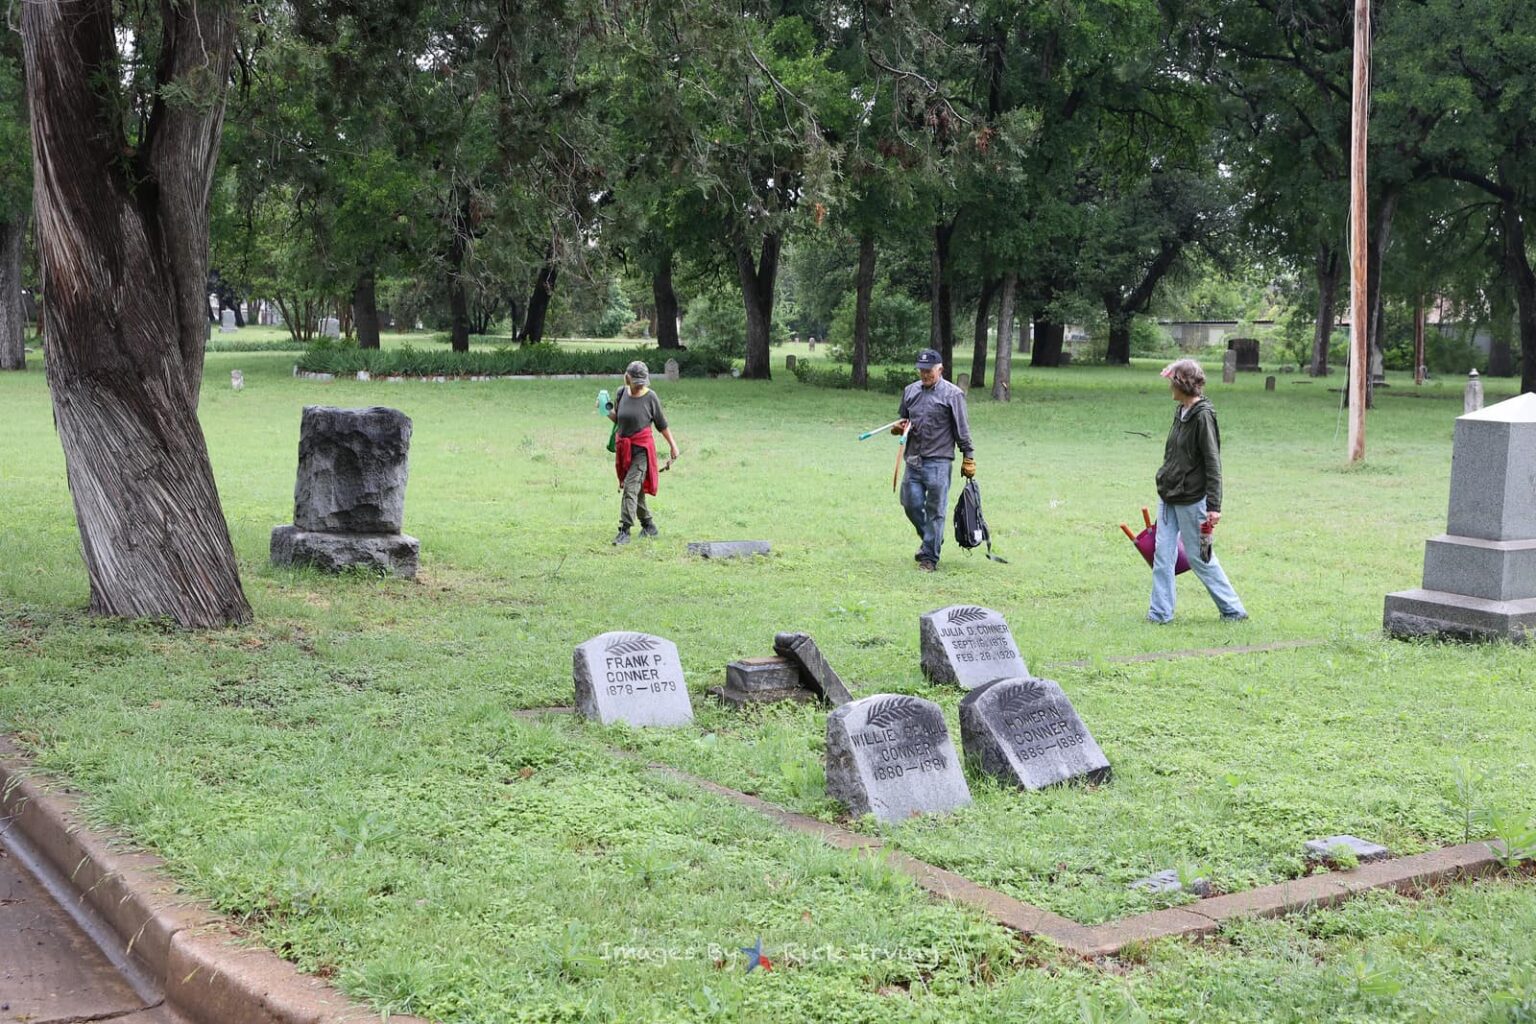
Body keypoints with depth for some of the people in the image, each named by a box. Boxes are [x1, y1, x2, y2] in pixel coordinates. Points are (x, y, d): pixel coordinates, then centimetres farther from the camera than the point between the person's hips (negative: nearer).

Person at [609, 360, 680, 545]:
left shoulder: (650, 397, -6)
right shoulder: (621, 393, 4)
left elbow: (661, 424, 3)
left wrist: (673, 445, 4)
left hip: (642, 448, -5)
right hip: (624, 448, 5)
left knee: (630, 488, -15)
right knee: (636, 491, 14)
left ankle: (624, 531, -16)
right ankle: (649, 526, 29)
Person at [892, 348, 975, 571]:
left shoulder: (952, 394, -3)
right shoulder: (910, 391, 14)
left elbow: (962, 430, -2)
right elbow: (902, 419, 27)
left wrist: (968, 458, -4)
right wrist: (898, 427, 3)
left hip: (938, 462, -5)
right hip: (913, 459, 5)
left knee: (935, 510, -2)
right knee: (912, 505, 6)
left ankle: (930, 557, 5)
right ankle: (930, 541, 29)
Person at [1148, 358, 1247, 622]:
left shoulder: (1203, 416, -16)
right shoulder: (1181, 412, 9)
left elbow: (1213, 464, -18)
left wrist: (1214, 506, -20)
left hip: (1190, 499, -8)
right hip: (1169, 496, 8)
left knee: (1199, 557, 2)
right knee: (1162, 555, 5)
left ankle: (1233, 610, 15)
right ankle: (1160, 613, 11)